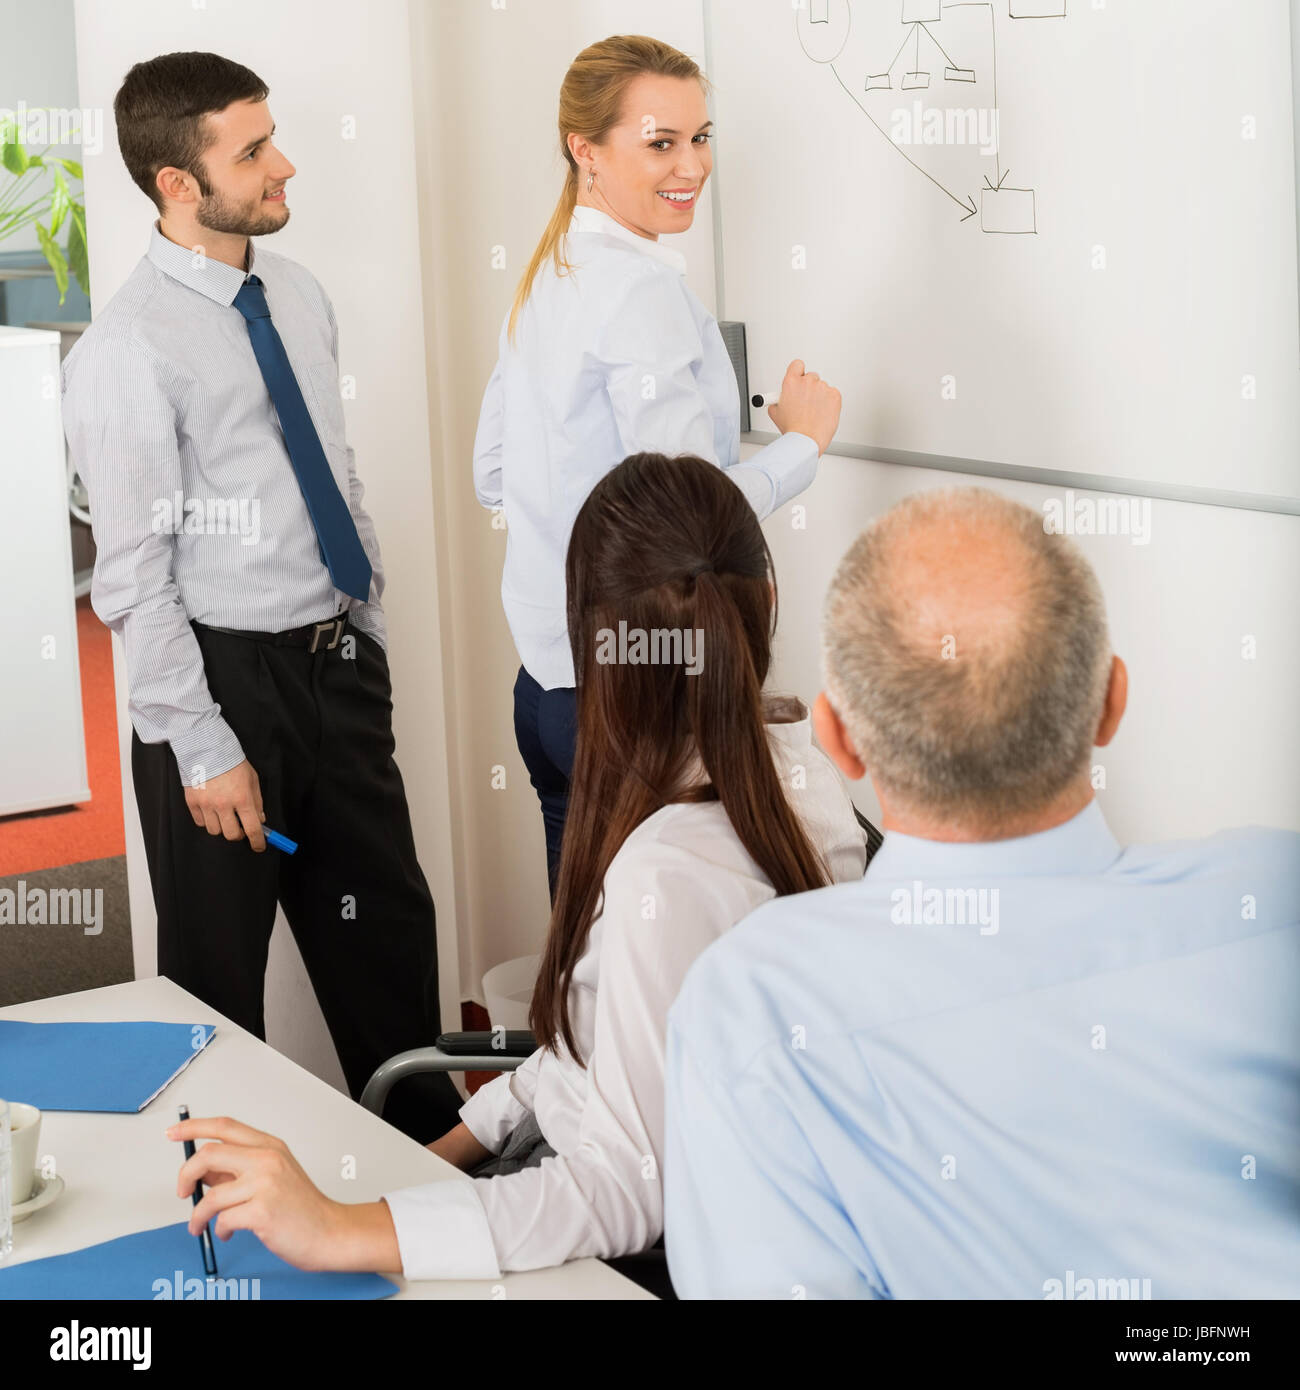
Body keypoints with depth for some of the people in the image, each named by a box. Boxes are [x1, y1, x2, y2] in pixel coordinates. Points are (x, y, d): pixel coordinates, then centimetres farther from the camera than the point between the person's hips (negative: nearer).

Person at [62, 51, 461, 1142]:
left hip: (339, 662, 7)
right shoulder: (130, 350, -15)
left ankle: (427, 1140, 33)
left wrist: (374, 645, 14)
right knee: (218, 968, 8)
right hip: (226, 677, -7)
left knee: (388, 925, 17)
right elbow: (134, 578, -16)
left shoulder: (300, 297, 7)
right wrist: (203, 750, -16)